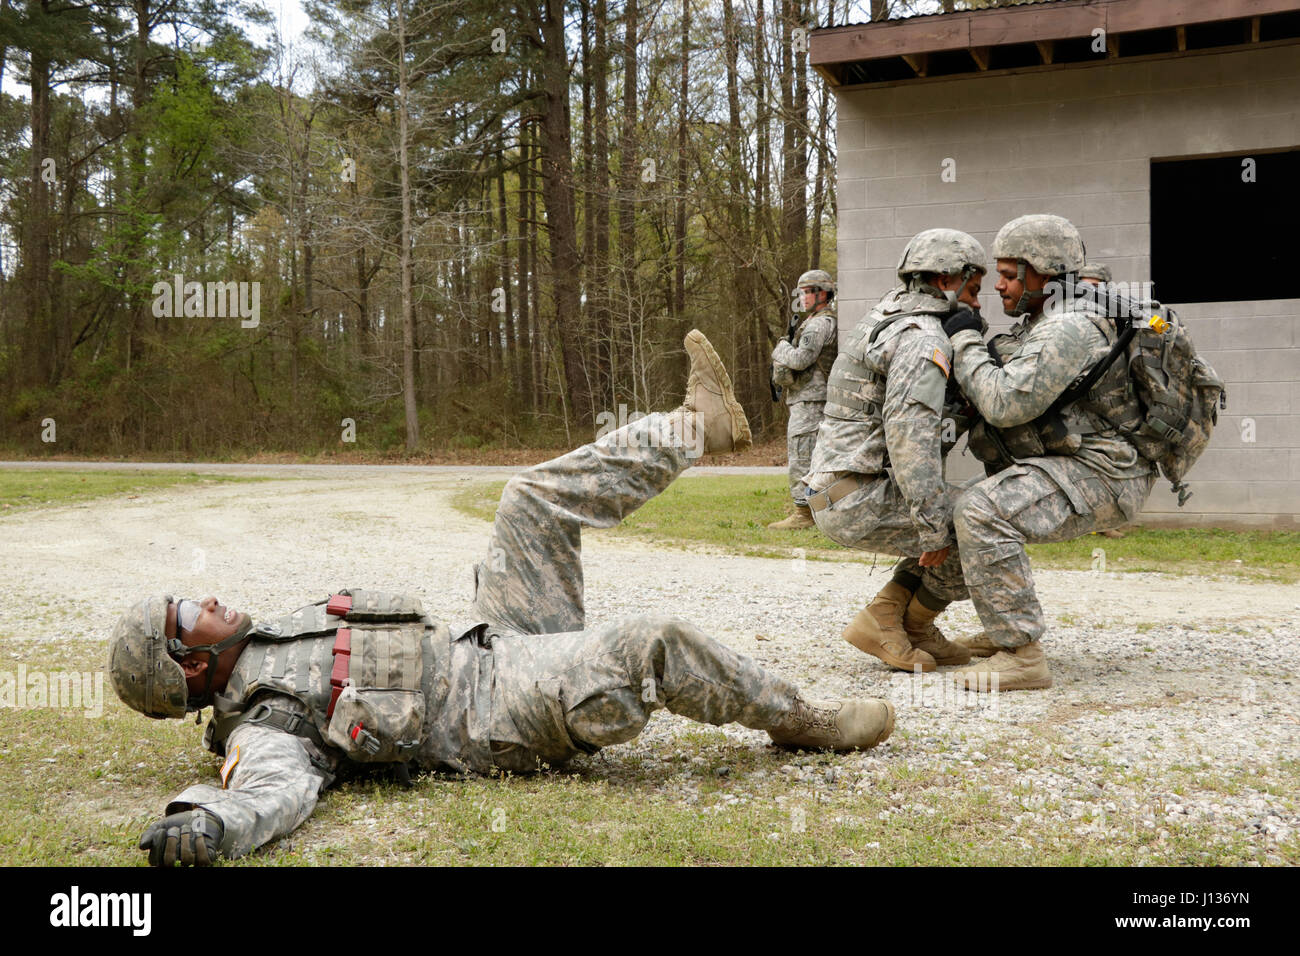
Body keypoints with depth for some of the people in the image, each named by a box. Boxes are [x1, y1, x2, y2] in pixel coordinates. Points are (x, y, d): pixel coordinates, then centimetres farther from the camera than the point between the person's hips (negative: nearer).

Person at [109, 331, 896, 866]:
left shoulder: (272, 644, 14)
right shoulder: (258, 728, -14)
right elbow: (277, 789, -35)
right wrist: (206, 825, -55)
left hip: (499, 649, 10)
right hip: (509, 711, -10)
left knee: (535, 498, 7)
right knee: (651, 642, -31)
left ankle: (700, 427, 12)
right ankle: (798, 720, -7)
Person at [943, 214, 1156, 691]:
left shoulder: (1069, 329, -19)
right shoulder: (1040, 322, 15)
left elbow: (1006, 404, -26)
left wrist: (966, 343, -13)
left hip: (1097, 474, -11)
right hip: (1075, 469, 11)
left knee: (982, 512, -28)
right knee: (977, 504, 22)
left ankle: (1021, 655, -25)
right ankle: (1006, 630, 25)